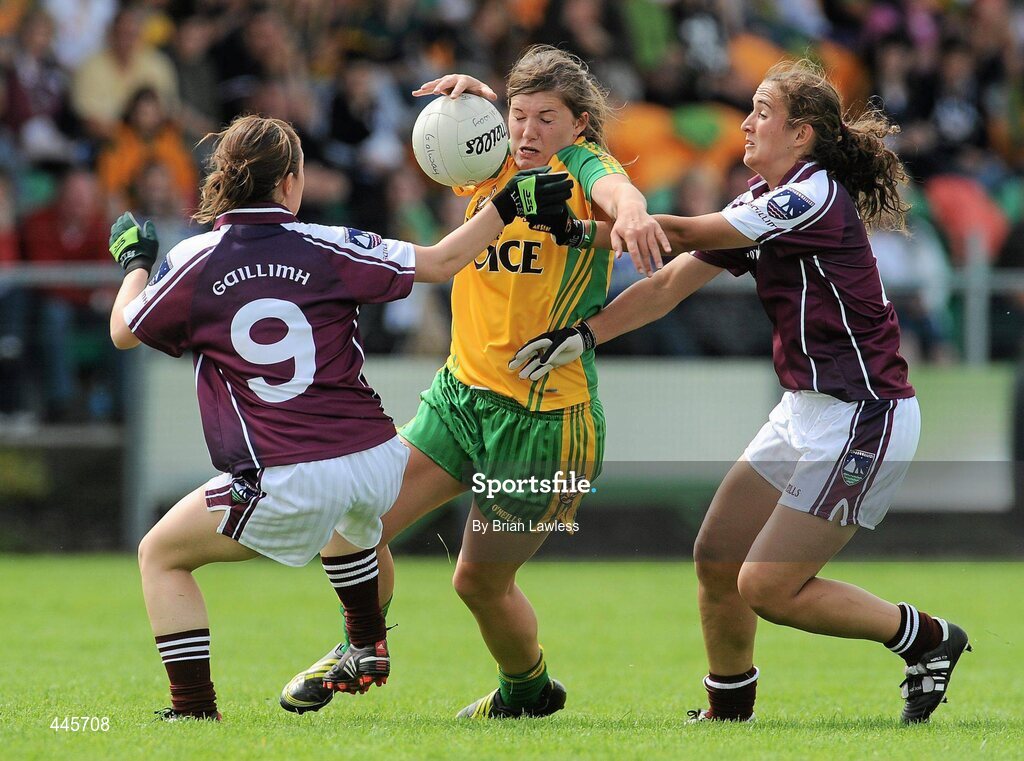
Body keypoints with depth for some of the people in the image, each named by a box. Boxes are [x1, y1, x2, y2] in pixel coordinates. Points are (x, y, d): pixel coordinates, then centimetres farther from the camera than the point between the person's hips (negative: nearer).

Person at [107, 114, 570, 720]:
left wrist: (134, 262, 32)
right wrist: (508, 204, 17)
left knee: (161, 555, 17)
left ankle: (195, 712, 6)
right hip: (376, 461, 4)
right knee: (344, 506, 42)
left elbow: (124, 331, 14)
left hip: (285, 487, -4)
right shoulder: (326, 248, 1)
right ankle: (369, 652, 53)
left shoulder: (194, 262, -2)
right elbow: (440, 262, 6)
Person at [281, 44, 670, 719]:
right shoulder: (497, 170, 3)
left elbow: (612, 185, -33)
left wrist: (630, 209, -60)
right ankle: (361, 649, 24)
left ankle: (530, 689, 34)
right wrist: (474, 96, -13)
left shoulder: (579, 167, -13)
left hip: (545, 416, -6)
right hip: (461, 394, 6)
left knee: (480, 581, 3)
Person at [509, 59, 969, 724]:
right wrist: (583, 335, -6)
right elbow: (671, 283, 6)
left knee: (766, 587, -8)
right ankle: (728, 713, 24)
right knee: (716, 559, 8)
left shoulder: (816, 196, -19)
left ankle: (927, 637, 7)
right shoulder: (760, 202, 9)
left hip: (862, 418, -9)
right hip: (806, 412, 9)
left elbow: (683, 235, -22)